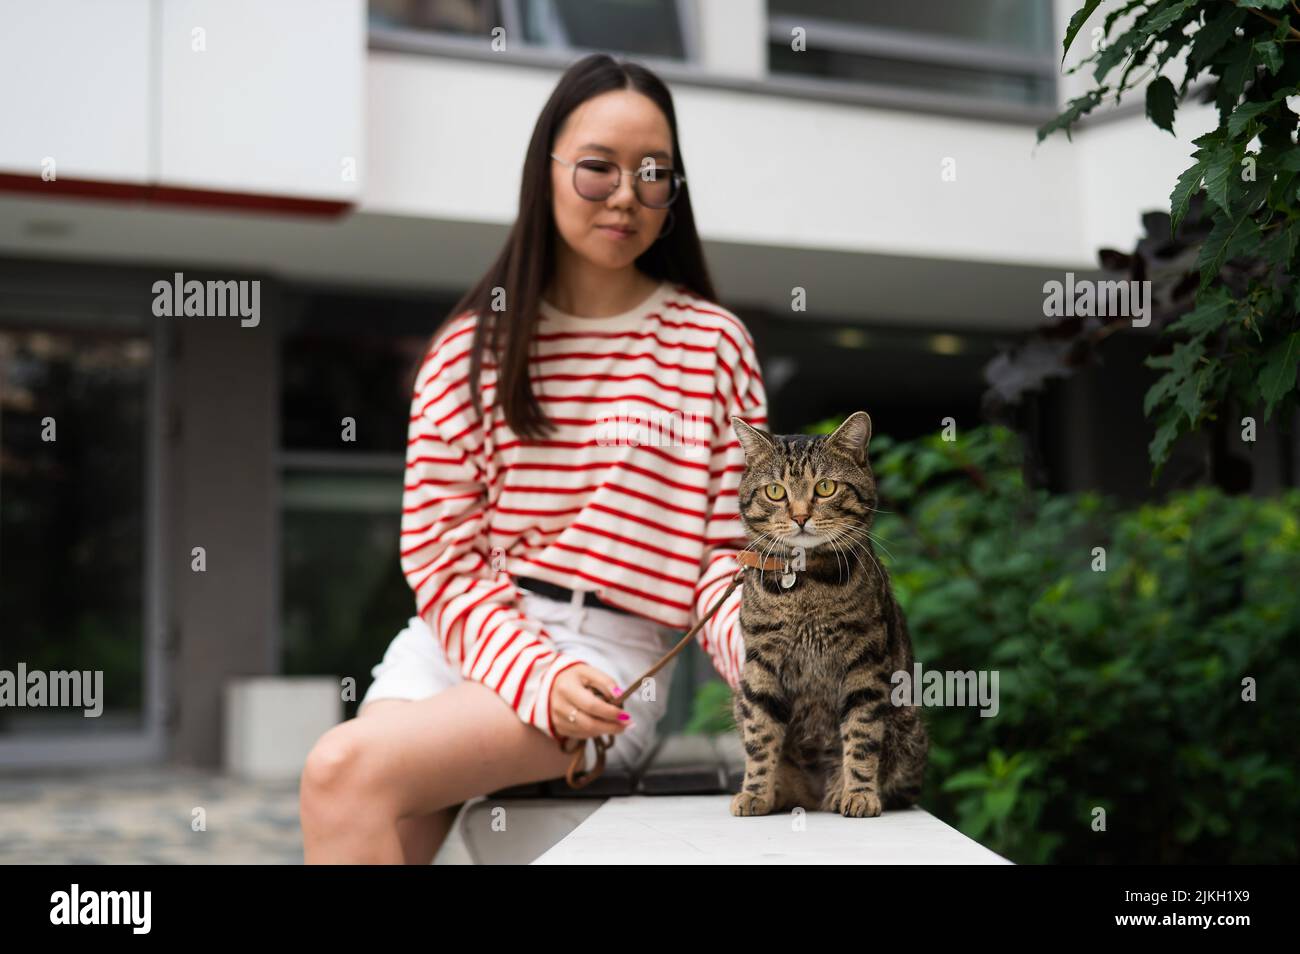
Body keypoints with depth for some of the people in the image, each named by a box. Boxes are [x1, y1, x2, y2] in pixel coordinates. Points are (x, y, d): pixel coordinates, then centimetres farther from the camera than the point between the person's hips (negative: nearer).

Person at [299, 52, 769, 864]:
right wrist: (533, 674, -14)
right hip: (458, 638, 3)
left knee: (346, 768, -26)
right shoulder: (472, 346, 9)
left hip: (612, 654, -3)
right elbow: (442, 552, 4)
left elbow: (728, 553, 3)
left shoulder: (713, 345, 5)